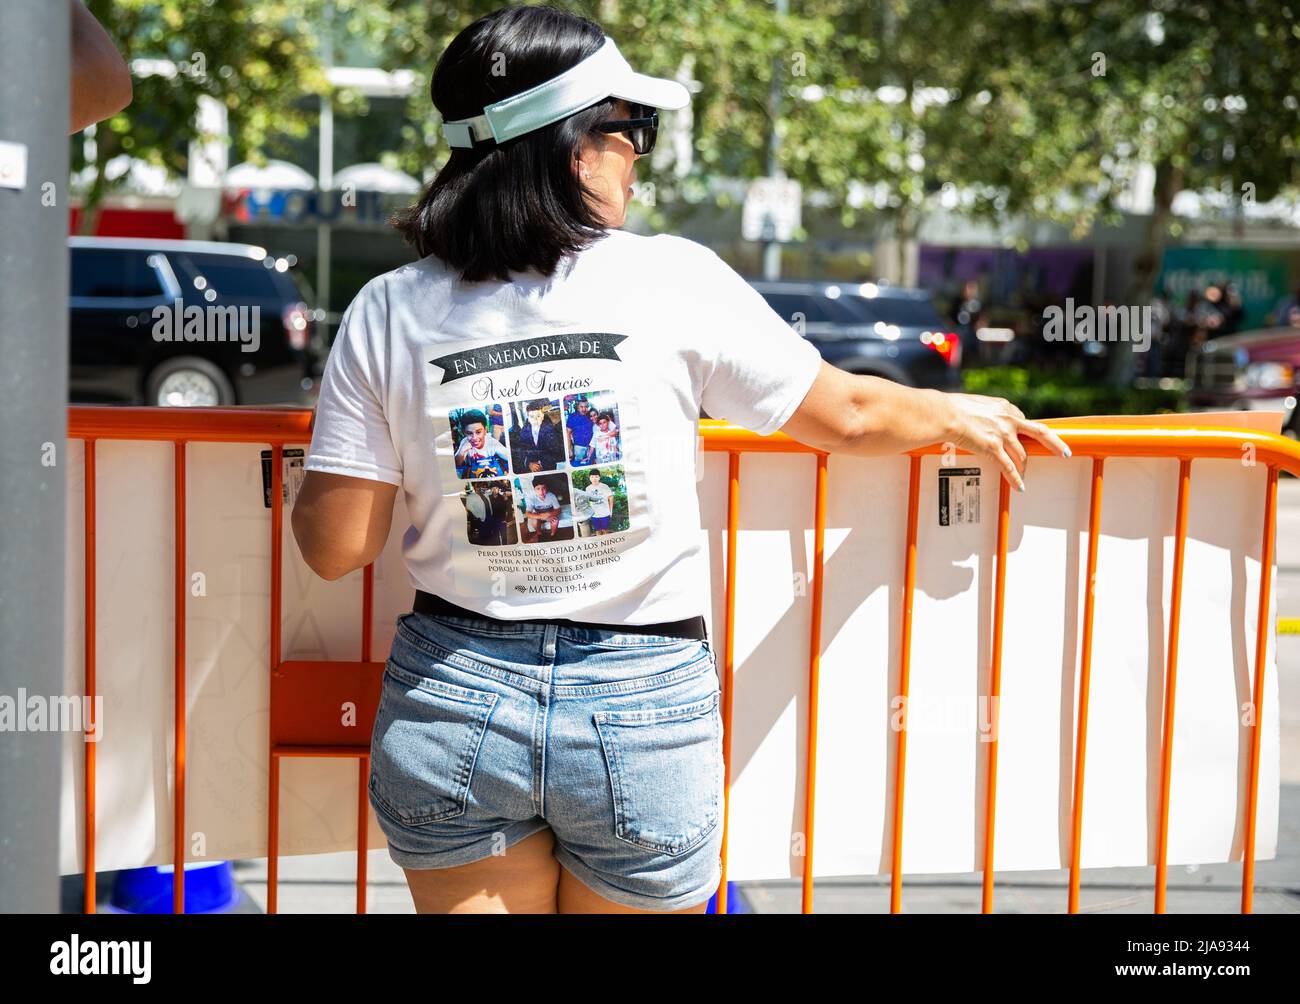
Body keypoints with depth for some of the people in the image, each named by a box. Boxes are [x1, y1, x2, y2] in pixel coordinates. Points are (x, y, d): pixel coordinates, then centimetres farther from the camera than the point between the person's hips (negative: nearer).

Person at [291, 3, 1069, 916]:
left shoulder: (389, 313, -4)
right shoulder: (670, 278, -9)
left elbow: (335, 547, -3)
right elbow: (848, 417, 2)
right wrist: (958, 415, 23)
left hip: (453, 702, 1)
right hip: (644, 709, -1)